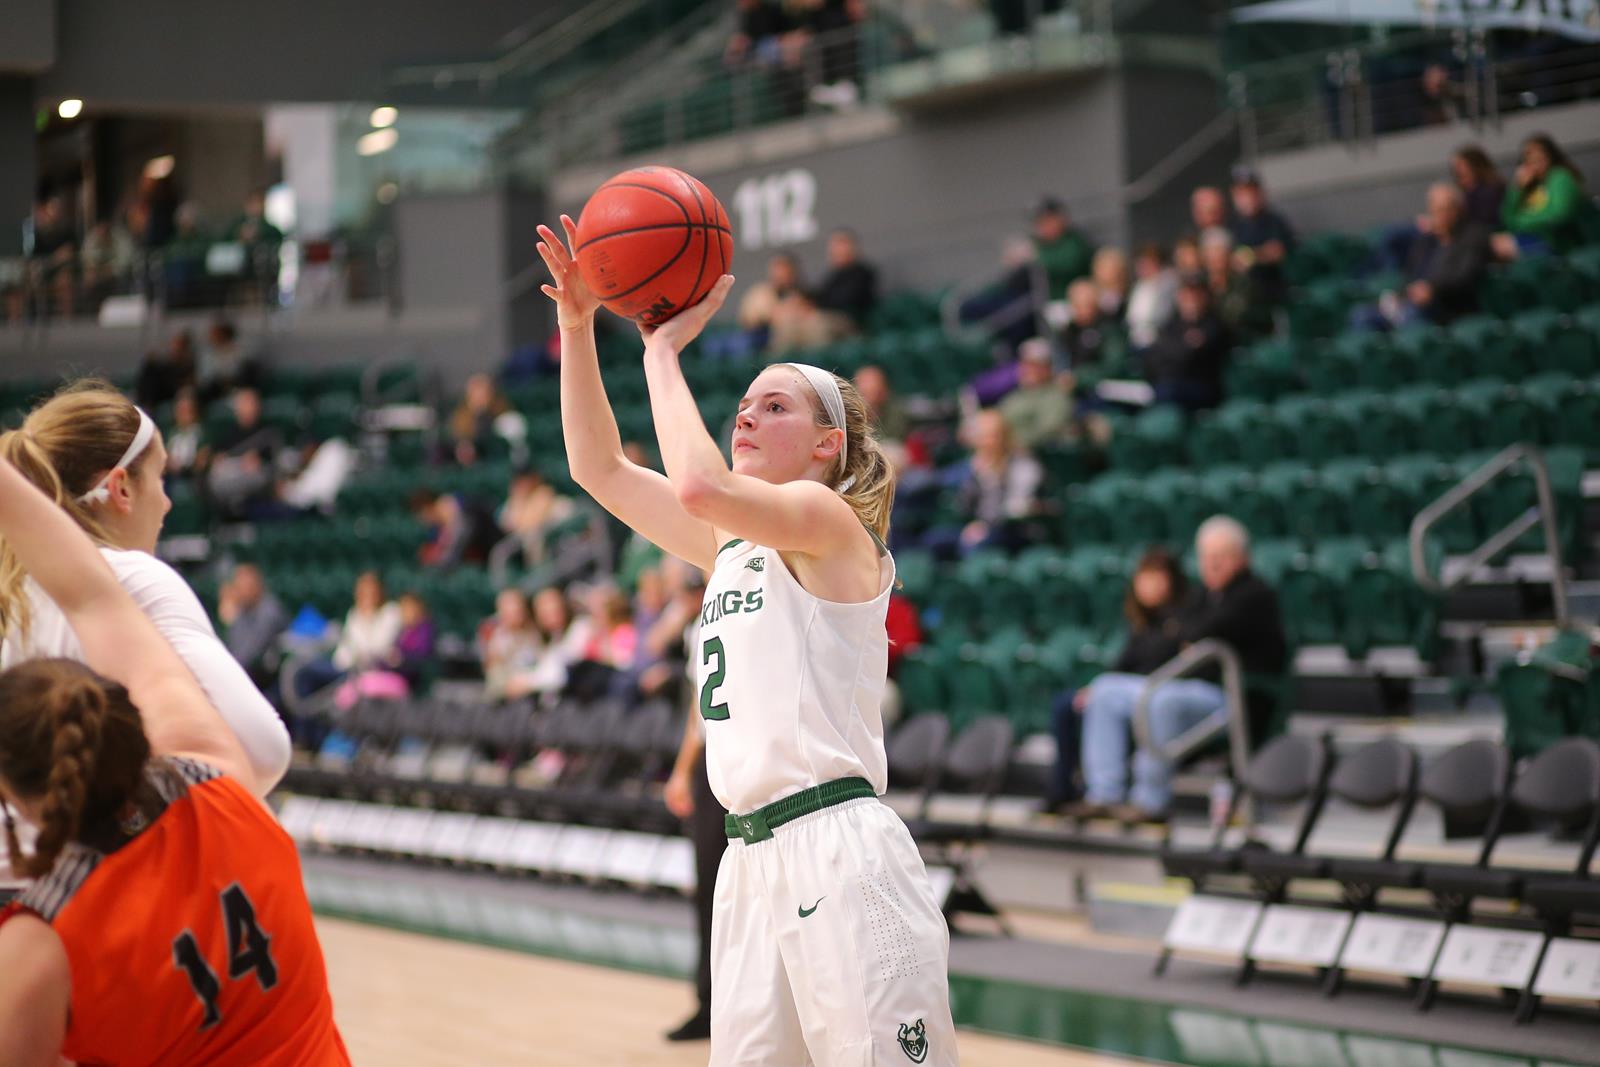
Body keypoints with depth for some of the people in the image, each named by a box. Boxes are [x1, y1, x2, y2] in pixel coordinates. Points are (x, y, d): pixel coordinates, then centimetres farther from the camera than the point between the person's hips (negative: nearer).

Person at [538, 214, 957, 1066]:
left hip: (839, 854, -8)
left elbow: (699, 485, -22)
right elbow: (598, 468, 22)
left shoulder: (826, 519, -4)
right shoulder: (732, 544, 19)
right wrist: (578, 326, 13)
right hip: (751, 859, 8)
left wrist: (663, 348, -10)